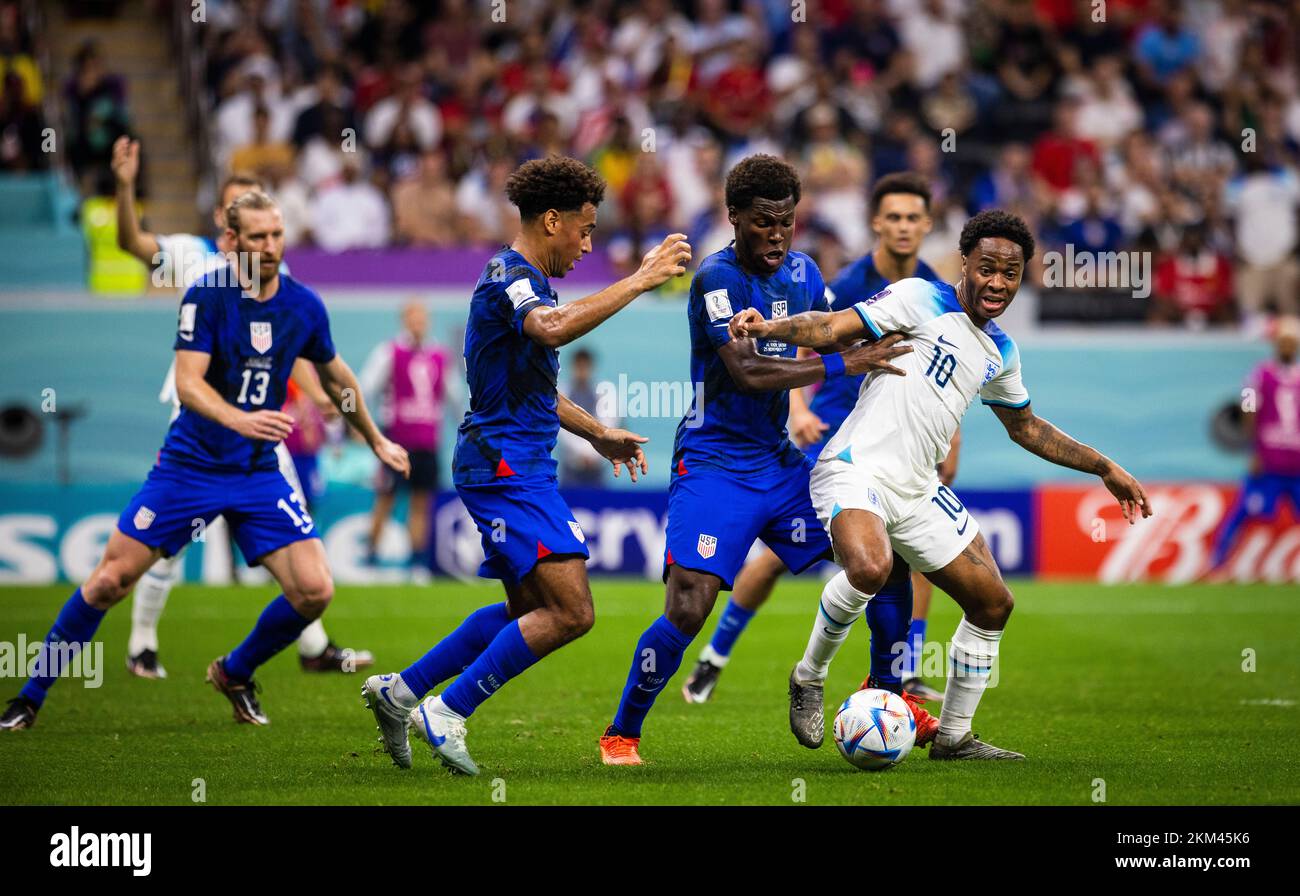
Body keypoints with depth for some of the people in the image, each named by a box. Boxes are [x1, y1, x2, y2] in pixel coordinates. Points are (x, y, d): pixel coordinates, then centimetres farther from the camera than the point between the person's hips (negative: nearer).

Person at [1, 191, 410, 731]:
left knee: (314, 590, -10)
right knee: (111, 579, -6)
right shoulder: (207, 296, -12)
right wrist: (239, 419, -39)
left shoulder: (304, 306, 0)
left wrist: (376, 441, 28)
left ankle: (234, 674, 17)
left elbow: (336, 377, 18)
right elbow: (187, 382, -21)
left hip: (259, 474, 3)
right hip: (191, 463, -3)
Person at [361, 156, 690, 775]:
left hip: (518, 467, 11)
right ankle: (446, 714, -9)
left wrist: (599, 435, 29)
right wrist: (640, 280, -34)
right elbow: (552, 328, -37)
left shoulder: (523, 280, 20)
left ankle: (400, 691, 21)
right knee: (570, 612, -15)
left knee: (527, 612, 17)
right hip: (505, 464, -11)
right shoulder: (508, 277, -13)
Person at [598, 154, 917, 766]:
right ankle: (621, 734, -1)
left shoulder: (803, 273, 7)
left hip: (778, 462, 7)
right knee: (687, 608, -19)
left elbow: (822, 340, 23)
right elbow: (747, 371, -27)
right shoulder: (716, 279, -16)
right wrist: (844, 364, -27)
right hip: (713, 467, -7)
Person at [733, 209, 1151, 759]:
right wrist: (767, 328, -32)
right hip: (856, 467, -8)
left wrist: (1104, 468, 31)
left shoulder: (1001, 352, 16)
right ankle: (809, 678, -9)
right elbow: (833, 328, -13)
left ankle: (954, 736, 22)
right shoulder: (923, 300, -6)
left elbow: (1026, 427, 32)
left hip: (918, 489, 8)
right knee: (869, 569, -35)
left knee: (993, 603, 6)